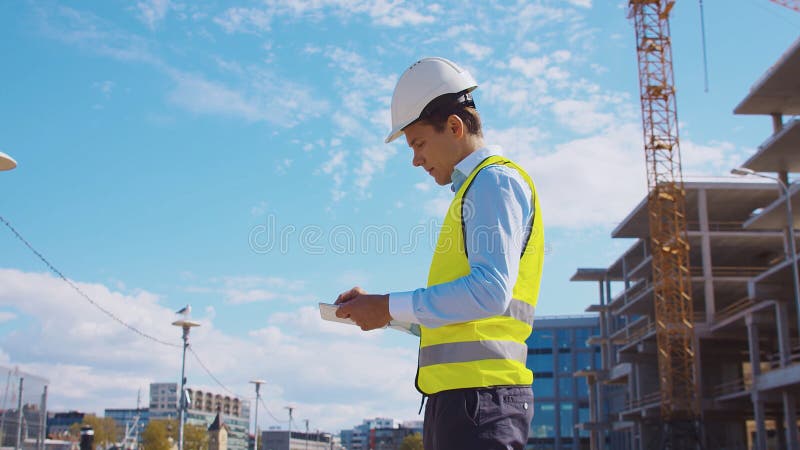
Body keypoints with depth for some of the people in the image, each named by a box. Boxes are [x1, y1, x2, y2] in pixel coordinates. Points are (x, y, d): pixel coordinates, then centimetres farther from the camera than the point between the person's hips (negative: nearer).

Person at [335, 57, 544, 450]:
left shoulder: (494, 181, -6)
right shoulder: (471, 190, 22)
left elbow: (490, 291, -21)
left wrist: (392, 307, -14)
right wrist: (378, 308, 10)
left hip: (479, 397, -10)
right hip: (452, 396, 10)